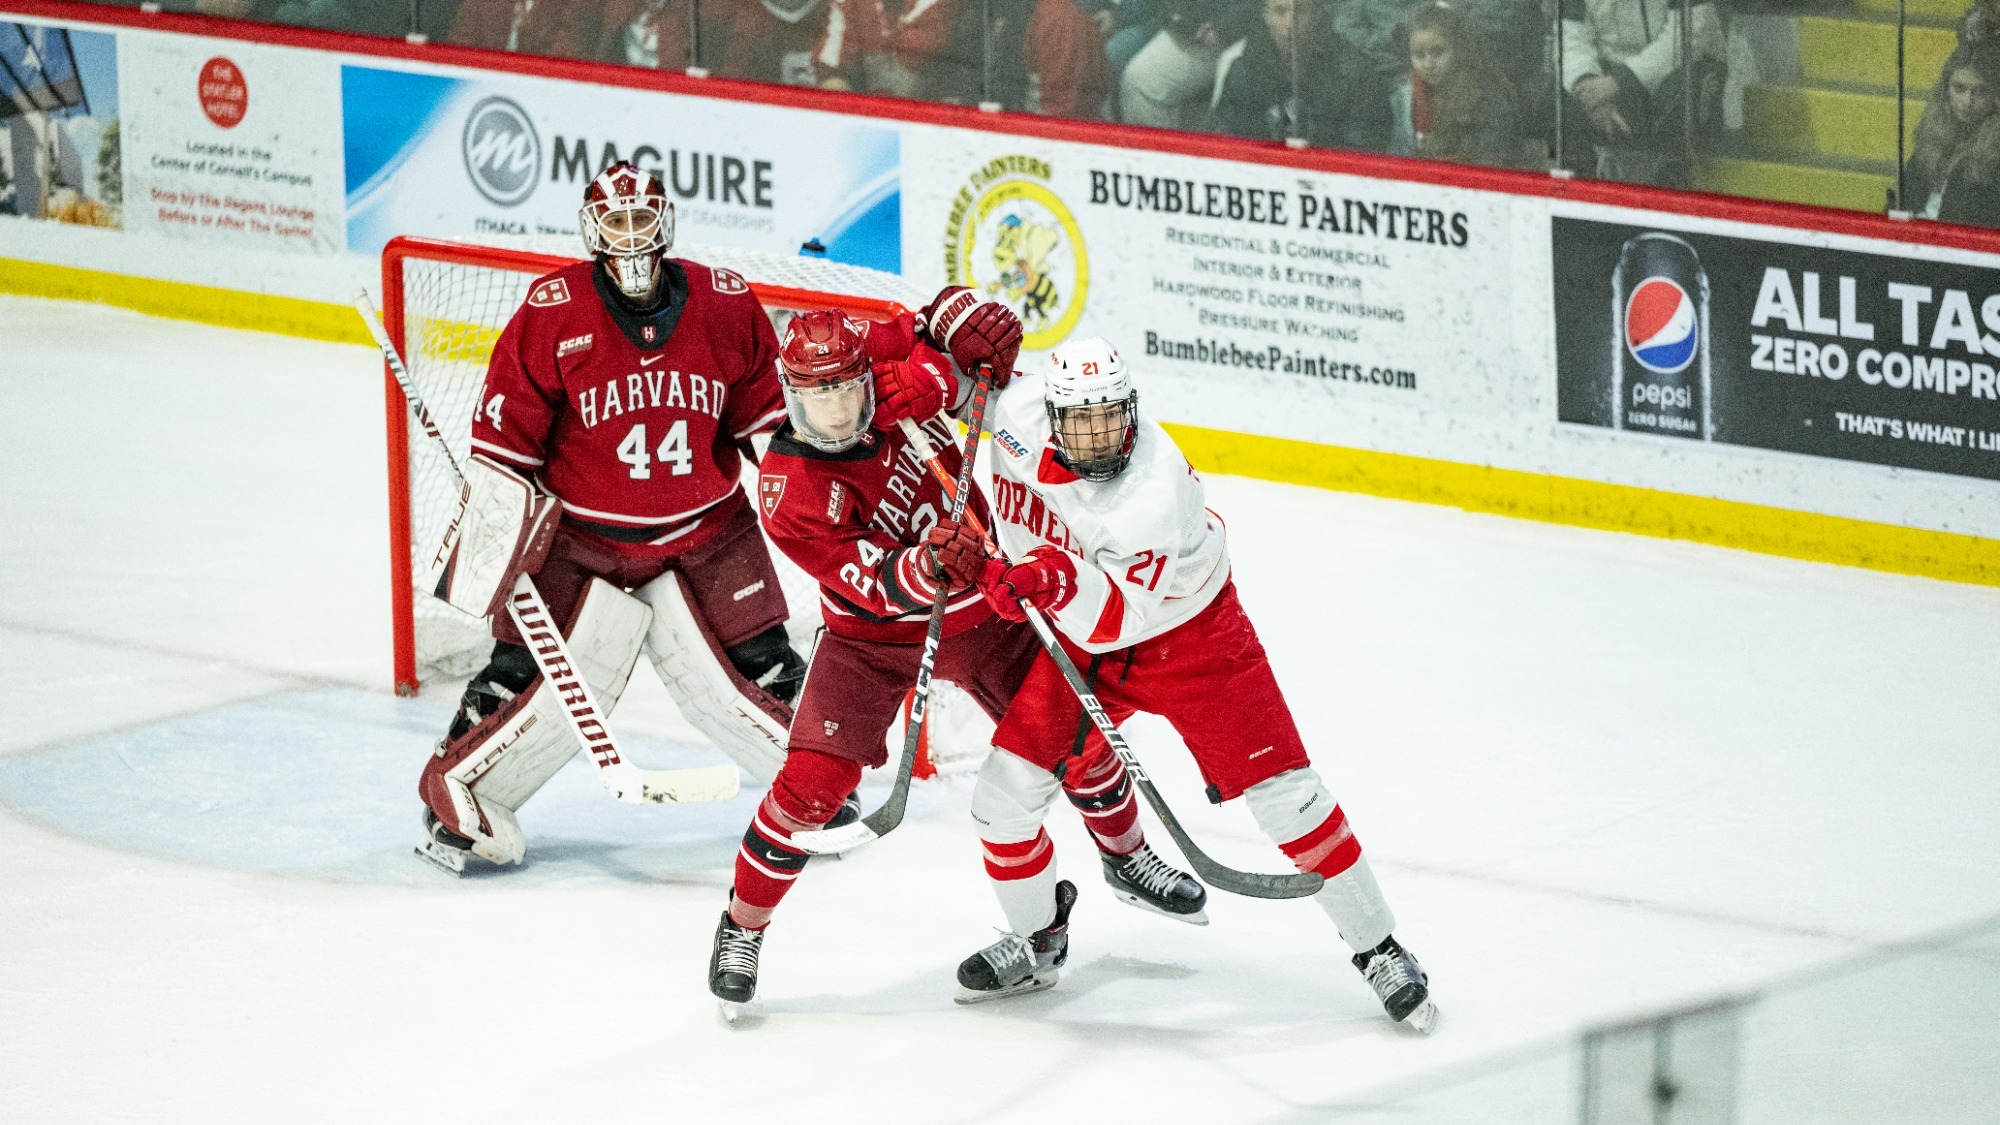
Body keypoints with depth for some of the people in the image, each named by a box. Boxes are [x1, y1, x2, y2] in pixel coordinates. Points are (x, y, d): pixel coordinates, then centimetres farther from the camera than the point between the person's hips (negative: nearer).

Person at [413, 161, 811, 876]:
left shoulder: (726, 305, -4)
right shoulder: (552, 313, -12)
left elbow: (769, 409, 10)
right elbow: (503, 439, -8)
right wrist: (485, 543, -9)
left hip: (706, 533, 2)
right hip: (581, 539, -2)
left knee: (750, 671, 0)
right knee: (539, 678, -6)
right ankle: (457, 792, 12)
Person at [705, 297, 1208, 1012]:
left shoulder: (896, 369, -18)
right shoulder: (790, 493, -28)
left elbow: (955, 318, -3)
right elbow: (873, 585, -33)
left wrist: (981, 337, -25)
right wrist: (926, 566, -52)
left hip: (979, 610, 4)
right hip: (873, 632, -4)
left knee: (1077, 731, 8)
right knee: (814, 778, -16)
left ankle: (1126, 857, 38)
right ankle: (742, 927, 5)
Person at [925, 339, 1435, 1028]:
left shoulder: (1157, 493, -35)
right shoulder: (1018, 412, -20)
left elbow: (1109, 624, -34)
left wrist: (1061, 582, -52)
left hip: (1186, 632, -5)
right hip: (1075, 636, 5)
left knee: (1282, 791, -9)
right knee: (1004, 794, -5)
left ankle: (1378, 950, 6)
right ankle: (1037, 944, 21)